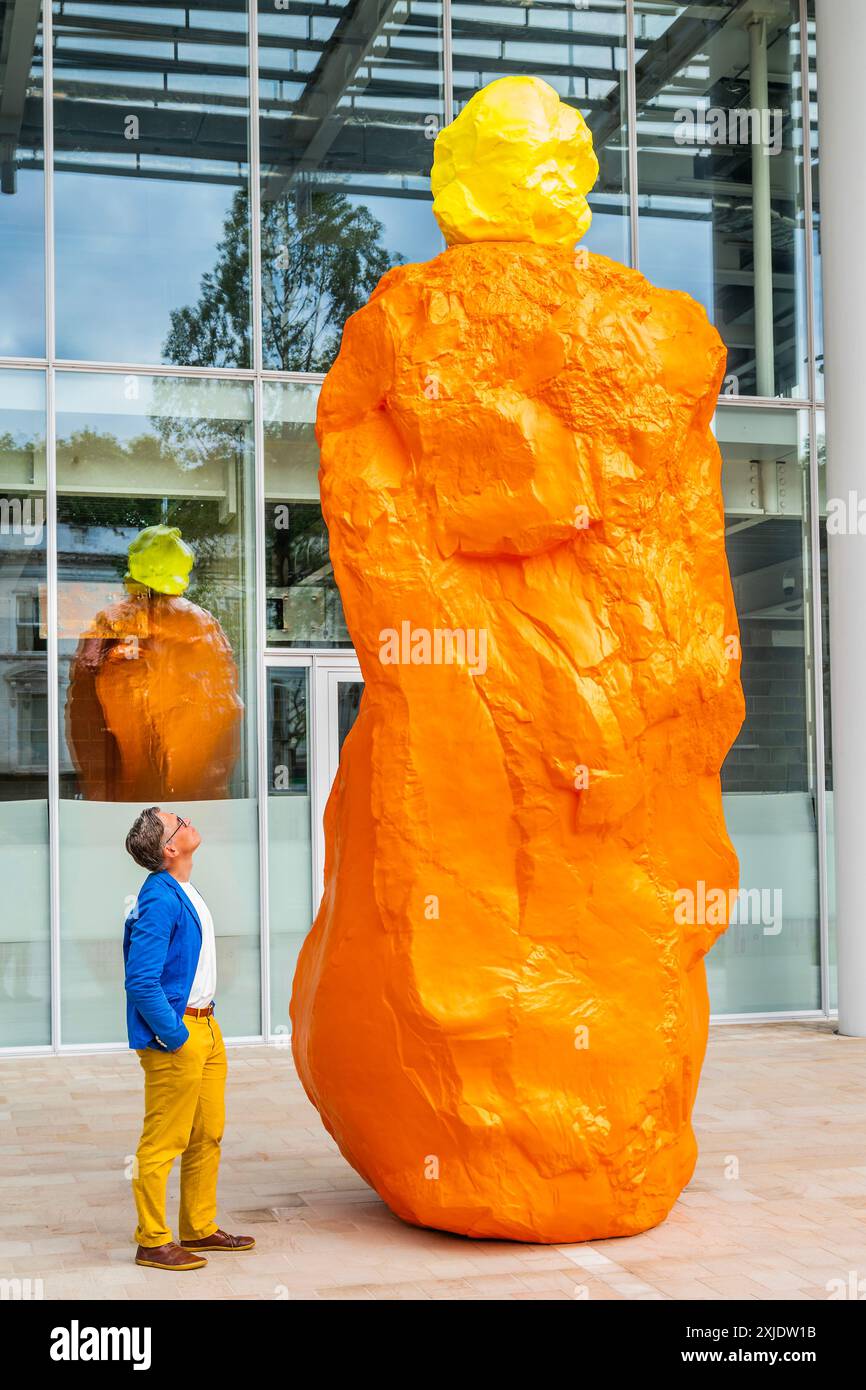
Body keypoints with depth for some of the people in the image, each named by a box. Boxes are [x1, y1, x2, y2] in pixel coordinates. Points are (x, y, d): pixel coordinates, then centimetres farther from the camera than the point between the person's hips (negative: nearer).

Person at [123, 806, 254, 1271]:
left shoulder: (183, 893, 11)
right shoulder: (159, 900, -19)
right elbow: (142, 981, -22)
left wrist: (203, 1023, 17)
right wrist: (175, 1037, -19)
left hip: (203, 1028, 10)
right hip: (175, 1034, -10)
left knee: (208, 1133, 16)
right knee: (163, 1141, -1)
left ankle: (200, 1229, 27)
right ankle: (152, 1242, 9)